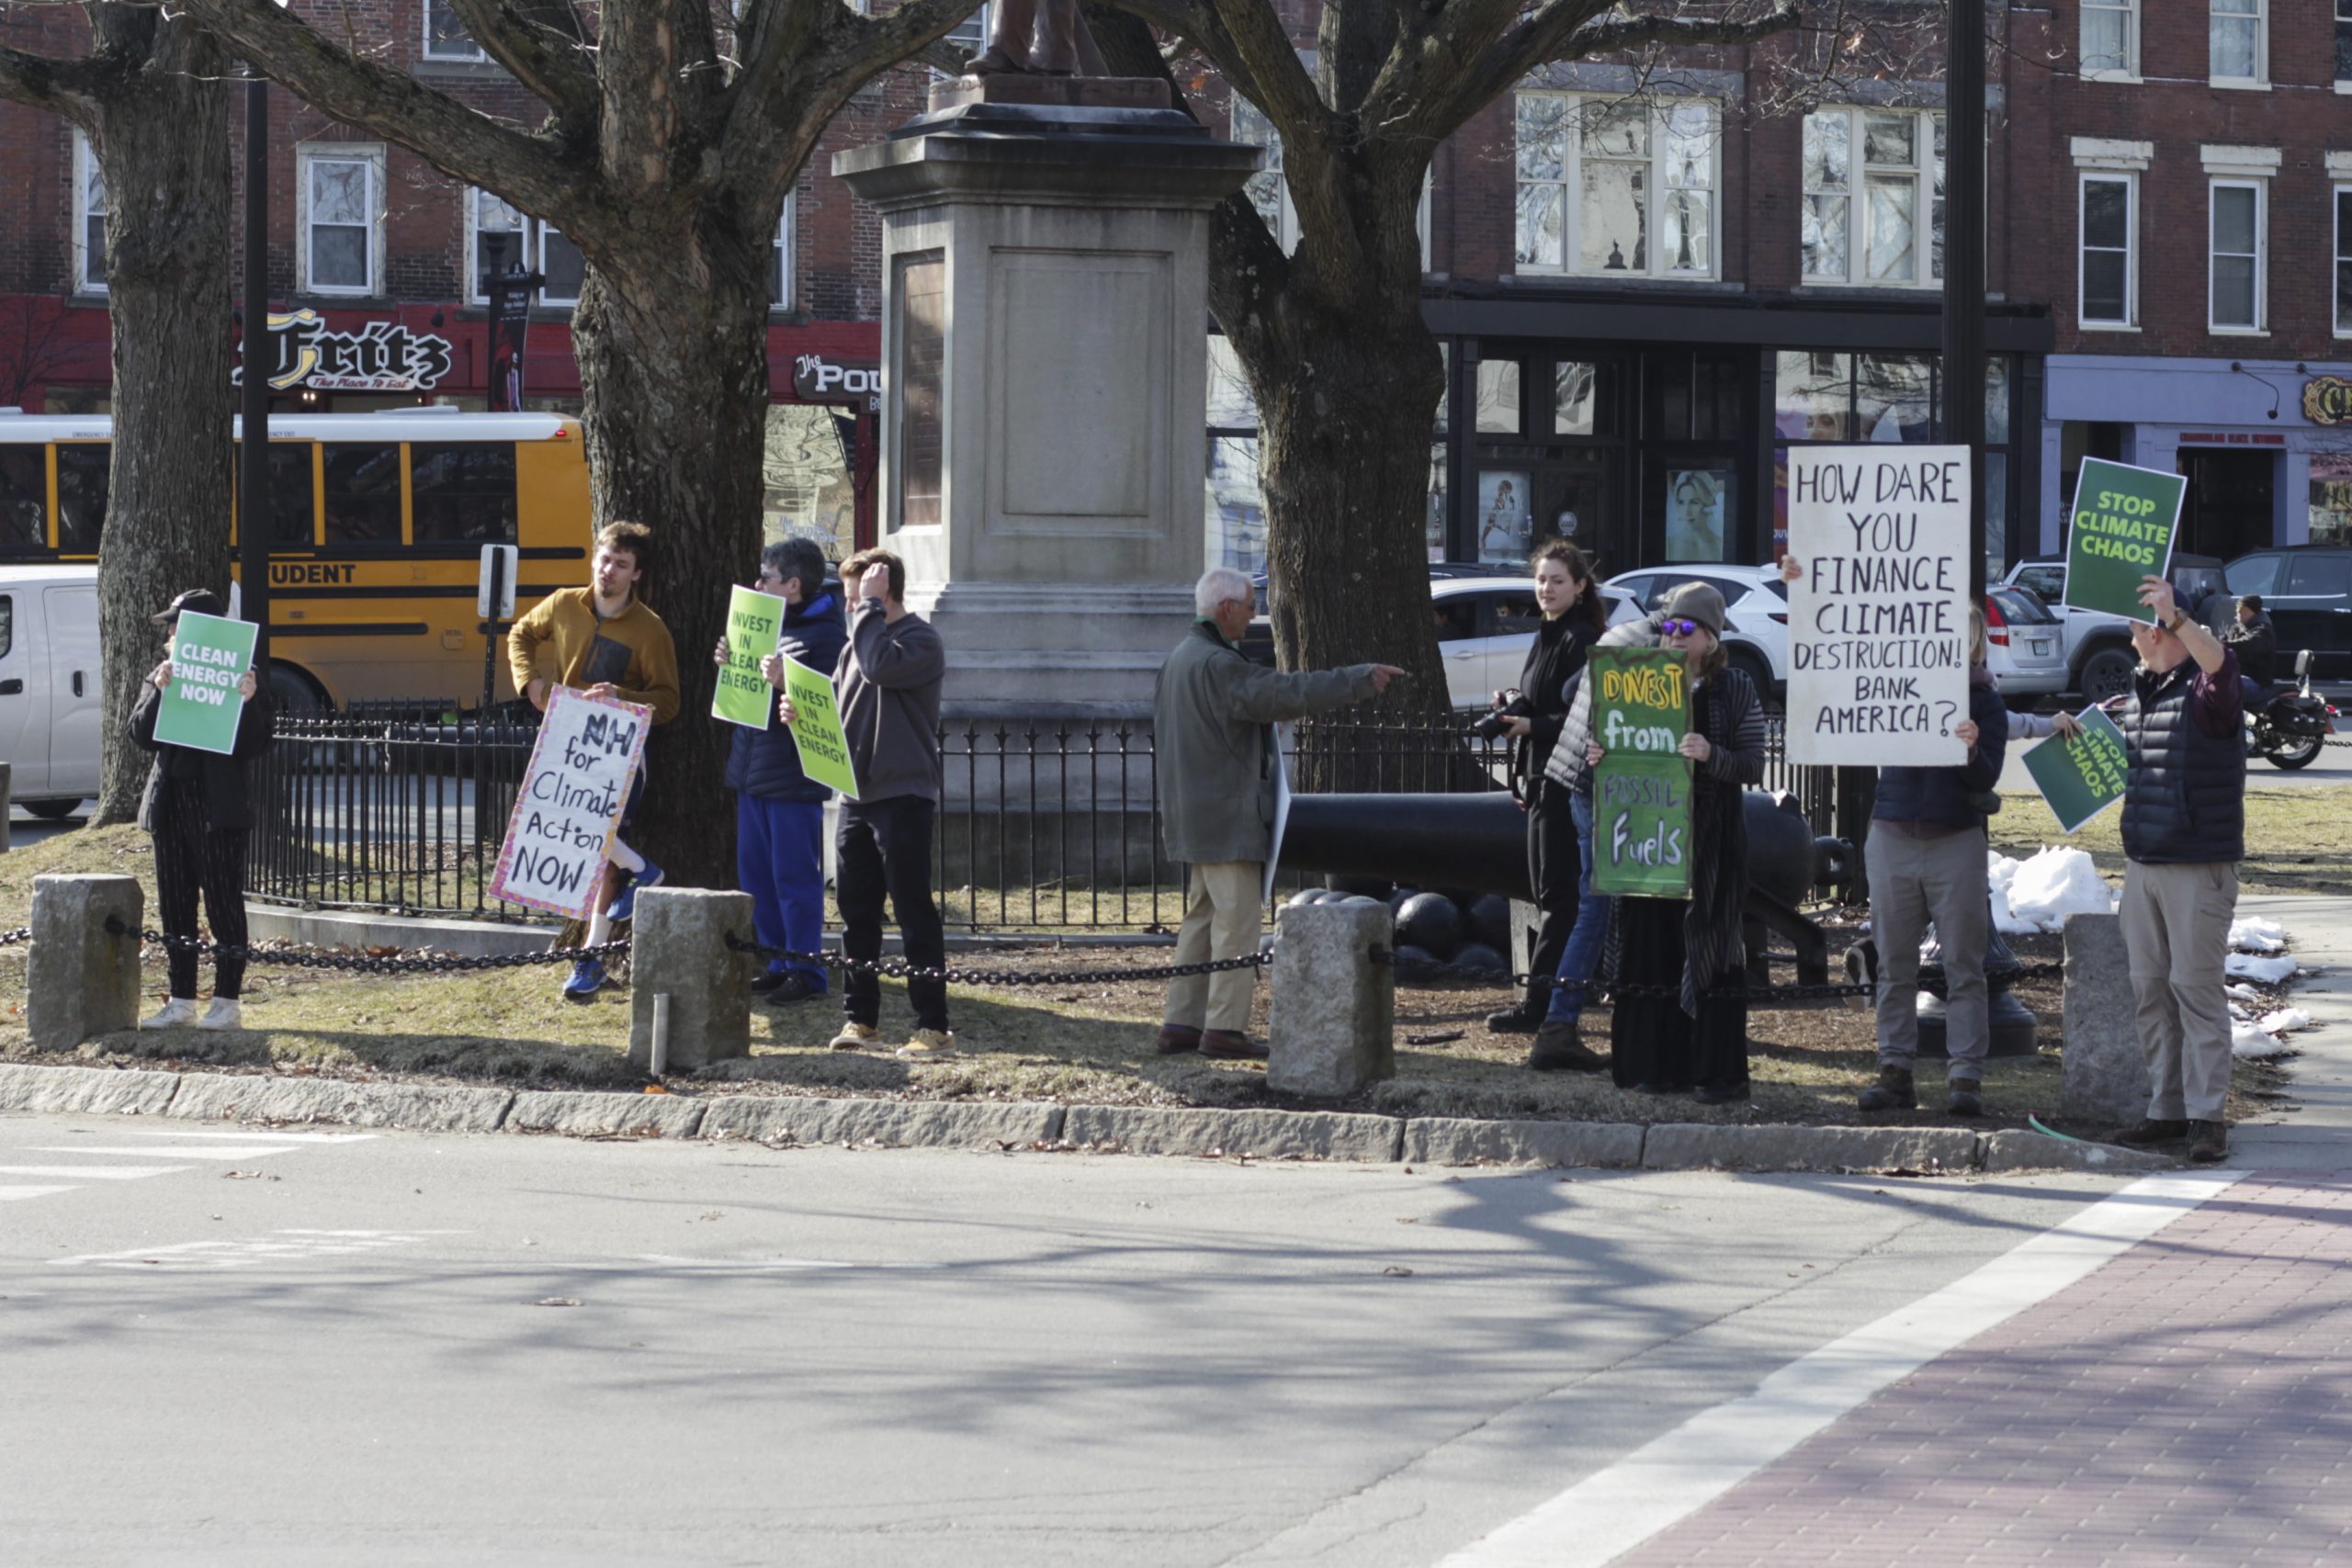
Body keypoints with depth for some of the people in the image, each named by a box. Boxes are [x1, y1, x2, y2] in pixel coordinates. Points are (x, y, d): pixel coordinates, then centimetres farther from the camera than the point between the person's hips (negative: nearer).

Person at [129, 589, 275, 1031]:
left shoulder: (239, 679, -4)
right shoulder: (161, 677, 12)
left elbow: (256, 746, -7)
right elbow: (141, 736, 1)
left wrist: (248, 702, -23)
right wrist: (159, 693, -13)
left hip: (218, 806, -6)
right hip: (170, 803, 6)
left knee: (223, 903, -3)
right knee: (175, 906, 9)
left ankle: (228, 1002, 3)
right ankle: (181, 1002, 16)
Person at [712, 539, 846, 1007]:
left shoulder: (825, 634, -12)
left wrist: (785, 683, -31)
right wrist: (728, 664, 5)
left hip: (794, 777, -9)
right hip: (752, 771, 9)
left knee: (794, 875, -4)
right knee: (755, 875, 12)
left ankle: (805, 971, 3)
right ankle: (777, 964, 21)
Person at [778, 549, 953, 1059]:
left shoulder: (921, 642, -9)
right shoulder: (857, 641, 16)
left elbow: (880, 666, -27)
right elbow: (838, 703, 22)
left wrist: (871, 605, -17)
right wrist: (800, 710, 1)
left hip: (904, 796, -8)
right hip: (857, 796, 8)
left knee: (914, 911, -7)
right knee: (856, 911, 10)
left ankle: (933, 1027, -5)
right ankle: (860, 1018, 17)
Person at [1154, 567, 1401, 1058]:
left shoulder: (1178, 661, 15)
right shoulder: (1218, 665, -19)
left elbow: (1160, 730, 23)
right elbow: (1288, 693, -26)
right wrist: (1362, 680, -23)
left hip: (1192, 813, 10)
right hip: (1228, 814, -10)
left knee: (1202, 917, 15)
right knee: (1237, 921, -7)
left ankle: (1181, 1022, 14)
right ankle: (1224, 1026, -7)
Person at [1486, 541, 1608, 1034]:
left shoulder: (1580, 641, -12)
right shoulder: (1548, 636, 16)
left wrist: (1532, 726, -24)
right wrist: (1512, 707, 5)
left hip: (1568, 783, -10)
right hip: (1545, 777, 10)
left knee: (1558, 893, -8)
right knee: (1548, 889, 12)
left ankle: (1541, 1002, -9)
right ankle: (1548, 999, 17)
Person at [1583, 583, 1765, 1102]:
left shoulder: (1736, 692, 0)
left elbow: (1753, 767, -7)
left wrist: (1711, 756, -24)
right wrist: (1598, 757, -5)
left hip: (1712, 840, -4)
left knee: (1710, 947, -4)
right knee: (1654, 946, 3)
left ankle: (1721, 1072, -1)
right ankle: (1663, 1064, 11)